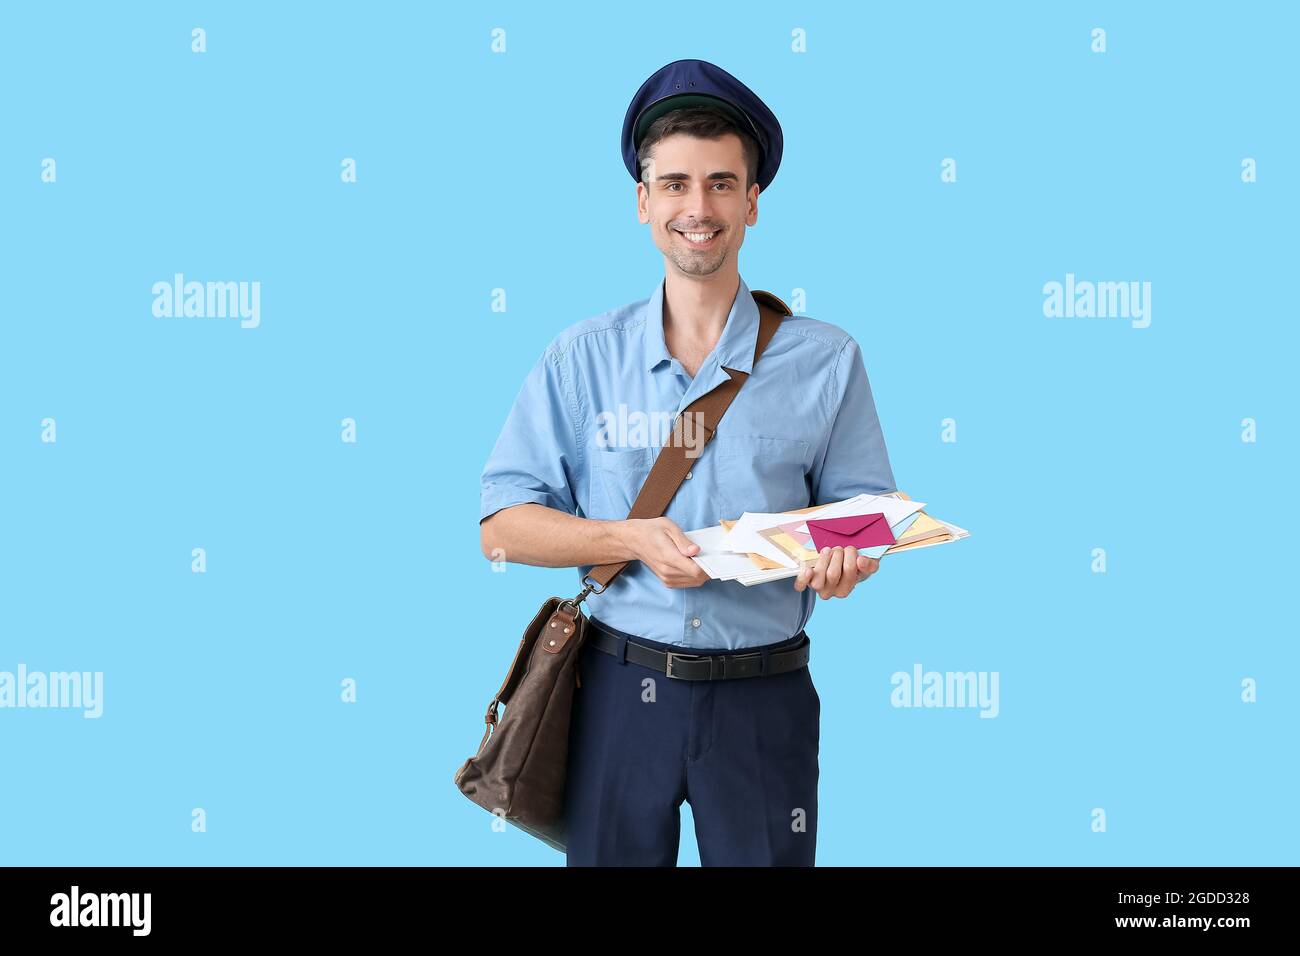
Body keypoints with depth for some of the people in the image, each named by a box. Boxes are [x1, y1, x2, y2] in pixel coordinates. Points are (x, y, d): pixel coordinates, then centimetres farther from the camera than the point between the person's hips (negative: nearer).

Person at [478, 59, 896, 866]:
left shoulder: (826, 360, 0)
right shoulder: (583, 360, 1)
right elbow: (502, 527, -1)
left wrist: (842, 557, -19)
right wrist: (634, 539, -16)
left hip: (764, 703, 0)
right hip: (621, 688, 1)